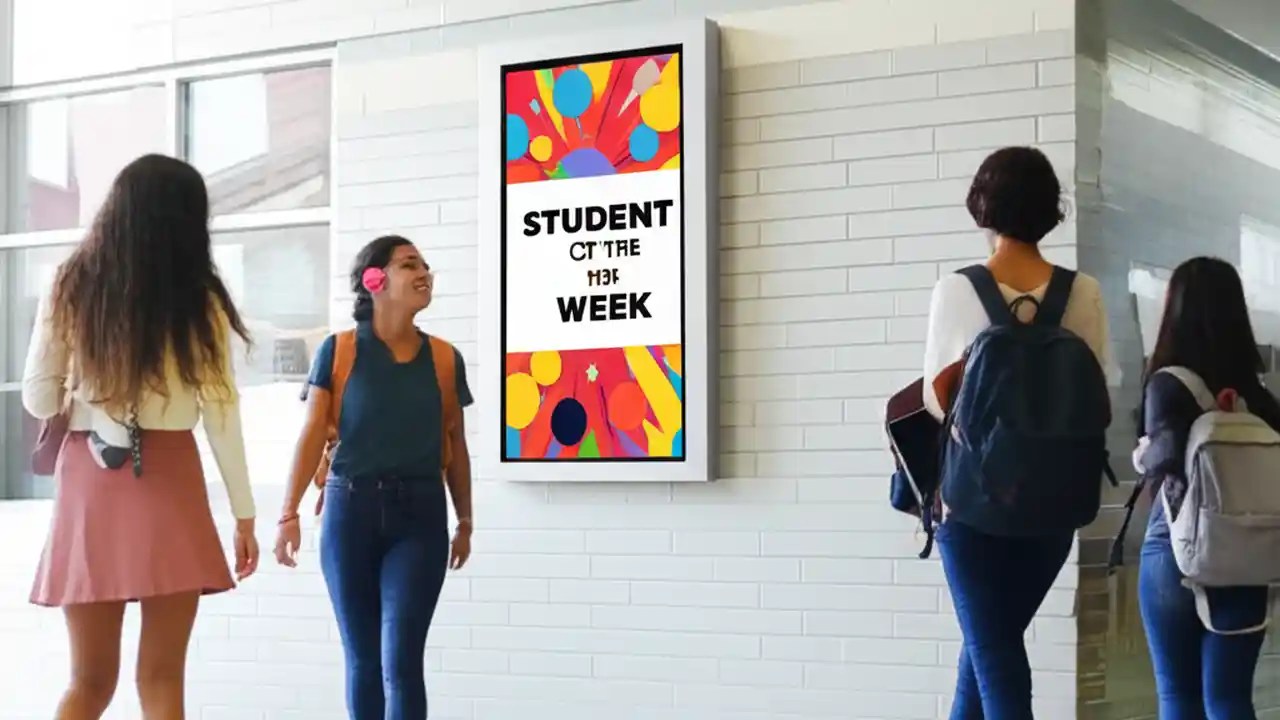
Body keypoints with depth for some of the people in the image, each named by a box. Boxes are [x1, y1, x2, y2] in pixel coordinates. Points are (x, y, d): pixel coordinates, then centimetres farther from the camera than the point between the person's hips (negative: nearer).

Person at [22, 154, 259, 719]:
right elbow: (219, 410, -3)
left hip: (88, 480, 2)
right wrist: (244, 512, 3)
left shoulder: (70, 290, 6)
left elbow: (37, 399, 6)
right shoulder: (198, 299, 0)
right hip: (167, 482, -2)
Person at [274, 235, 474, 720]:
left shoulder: (445, 359, 6)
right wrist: (290, 513, -10)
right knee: (362, 659, 9)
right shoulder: (338, 351, 0)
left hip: (419, 515, 0)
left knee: (401, 659, -9)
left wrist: (465, 521, 16)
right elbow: (313, 433, -3)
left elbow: (455, 446, 13)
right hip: (349, 509, 0)